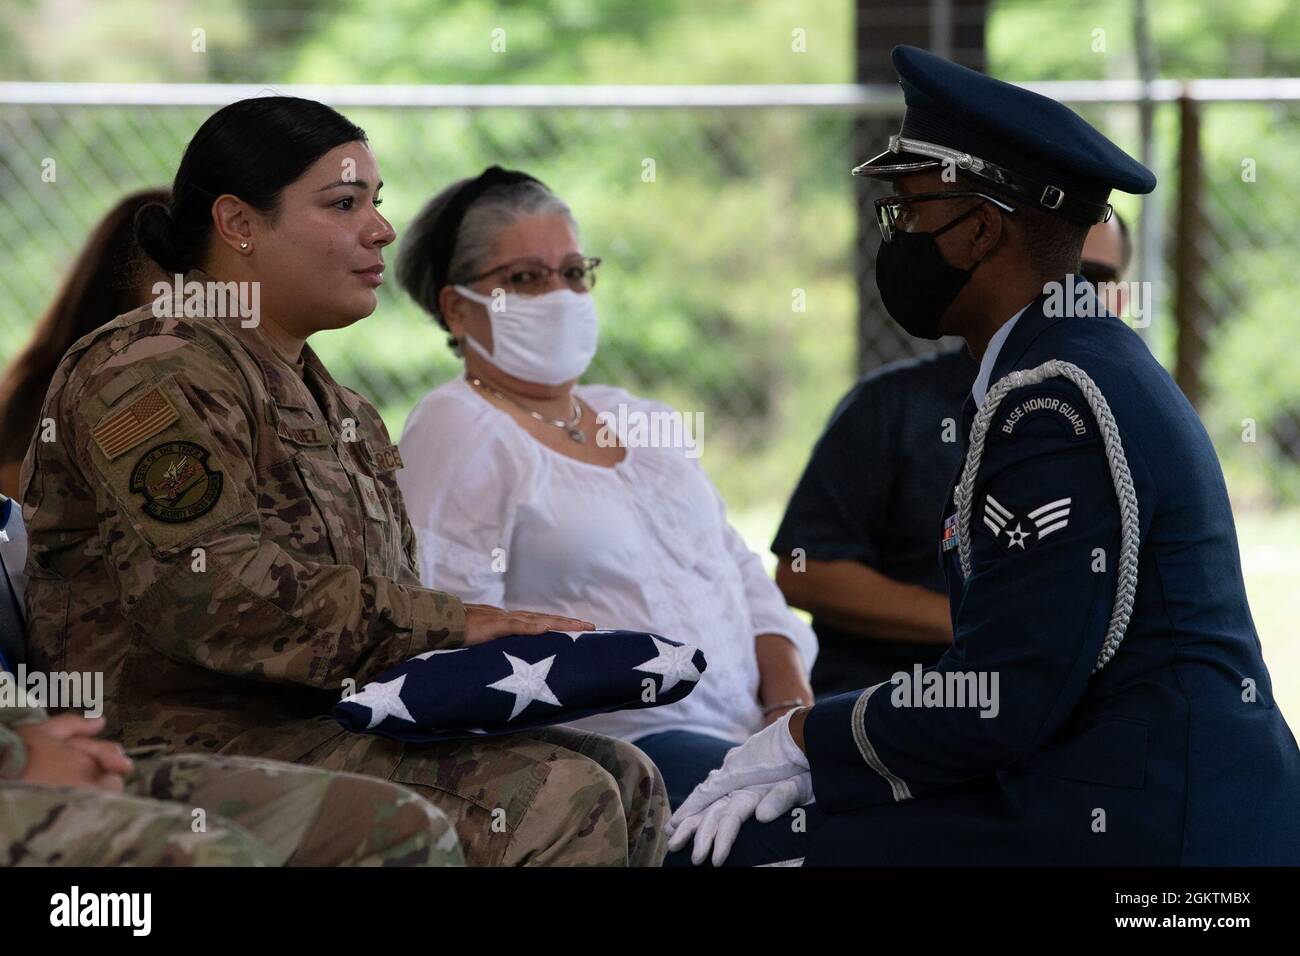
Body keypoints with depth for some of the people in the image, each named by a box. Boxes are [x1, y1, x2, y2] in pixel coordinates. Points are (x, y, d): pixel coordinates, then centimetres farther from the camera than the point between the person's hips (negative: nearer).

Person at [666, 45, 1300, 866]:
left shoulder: (1056, 406, -17)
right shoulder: (1094, 363, 16)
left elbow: (1002, 703, -20)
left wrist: (802, 743, -6)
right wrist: (818, 755, 6)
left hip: (1132, 830, -10)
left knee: (736, 849, -10)